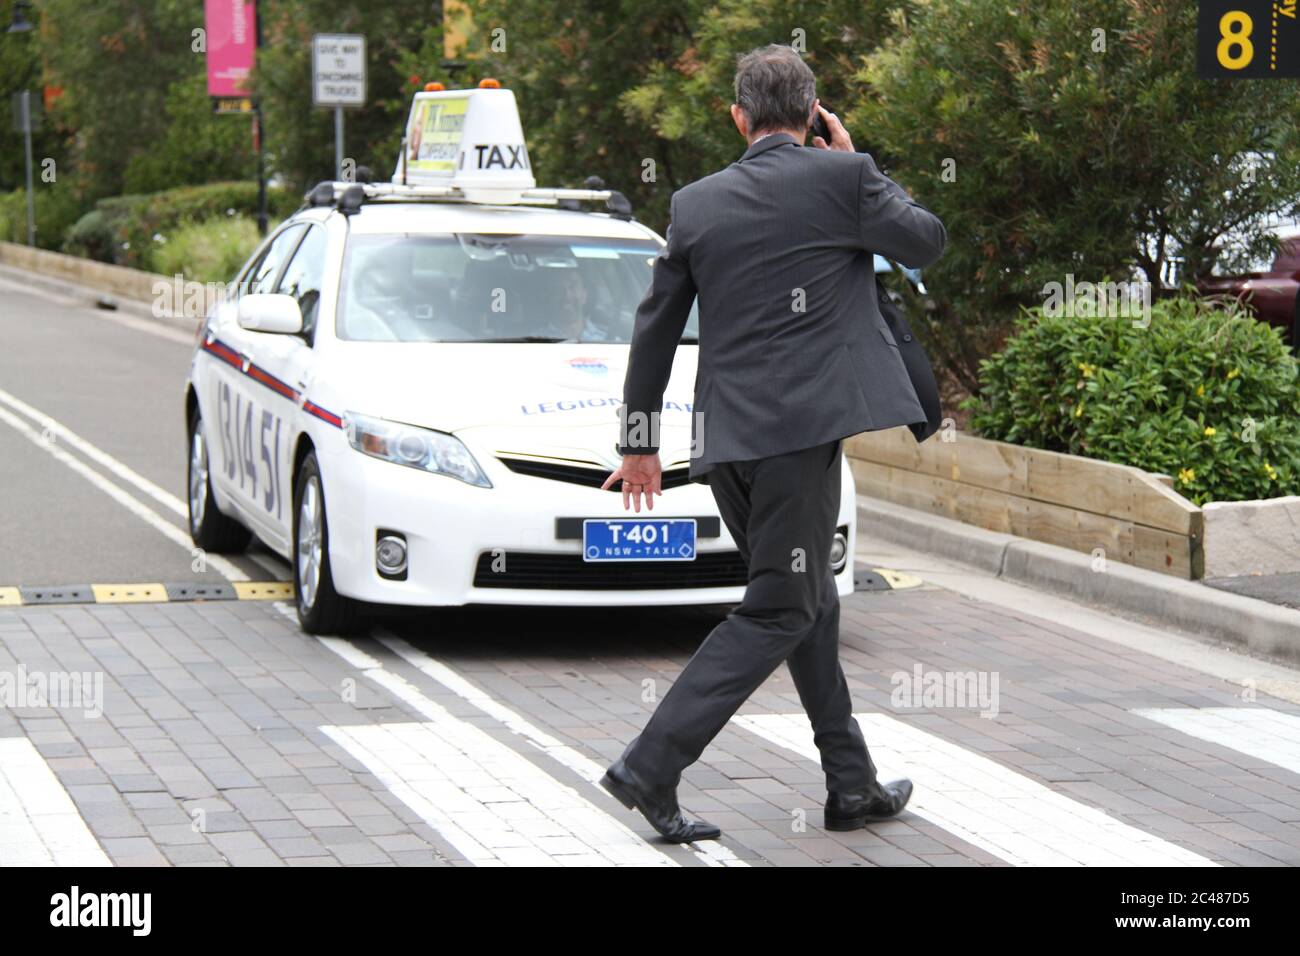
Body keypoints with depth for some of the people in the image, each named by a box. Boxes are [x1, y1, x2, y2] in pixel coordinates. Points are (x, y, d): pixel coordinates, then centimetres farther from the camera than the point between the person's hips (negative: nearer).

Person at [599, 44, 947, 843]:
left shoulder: (697, 203, 10)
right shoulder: (841, 178, -4)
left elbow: (655, 331, 13)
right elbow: (928, 240, 10)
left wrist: (641, 441, 21)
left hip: (726, 440, 6)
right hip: (801, 429, -6)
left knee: (811, 602, 17)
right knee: (779, 611, -1)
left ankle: (853, 786, 22)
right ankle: (652, 767, -10)